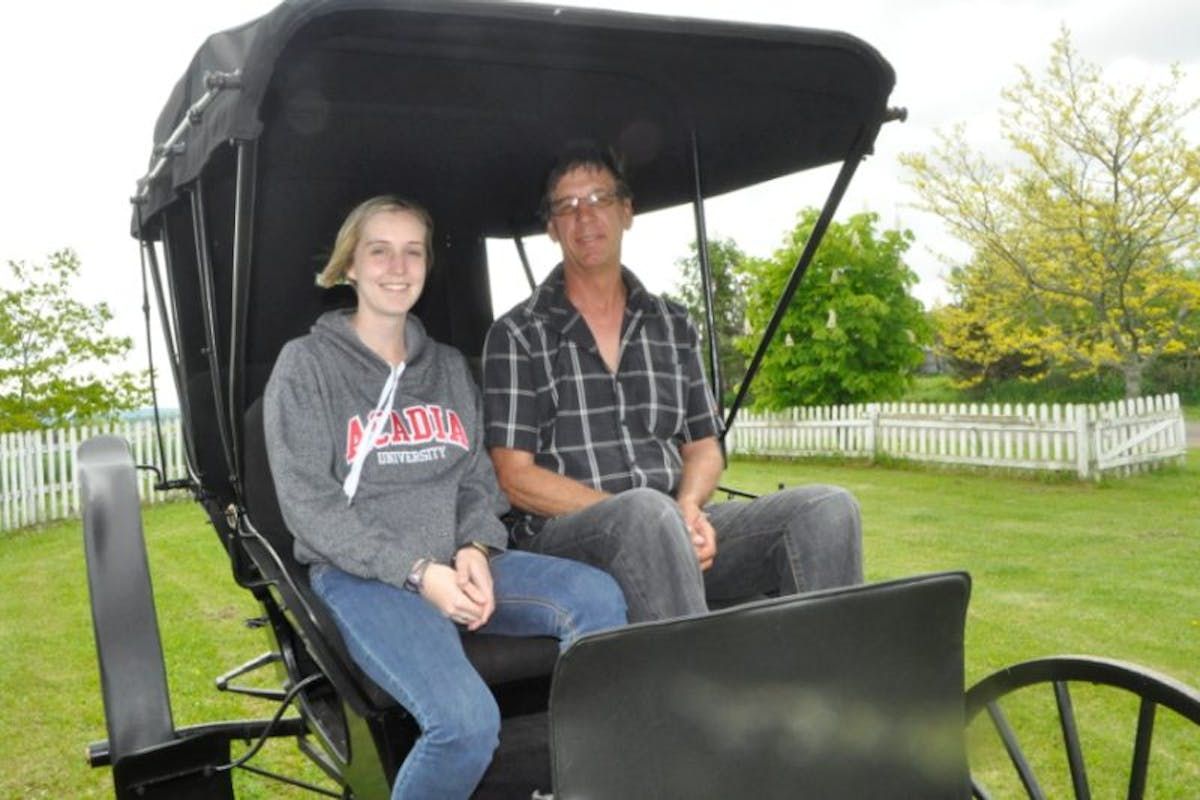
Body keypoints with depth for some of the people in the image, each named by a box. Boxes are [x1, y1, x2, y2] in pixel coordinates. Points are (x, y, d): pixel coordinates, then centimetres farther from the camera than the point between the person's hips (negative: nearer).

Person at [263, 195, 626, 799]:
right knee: (467, 721, -31)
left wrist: (474, 550, -9)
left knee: (595, 596, -22)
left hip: (456, 564, 5)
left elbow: (478, 480, 14)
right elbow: (308, 504, -8)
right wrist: (416, 571, -17)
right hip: (359, 575, -5)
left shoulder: (449, 368, 16)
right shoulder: (306, 365, 1)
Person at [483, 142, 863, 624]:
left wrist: (687, 507, -6)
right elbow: (516, 478, -3)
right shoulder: (517, 335, 4)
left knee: (829, 508, -17)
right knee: (648, 511, -38)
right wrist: (634, 513, -15)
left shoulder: (674, 326, 18)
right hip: (563, 537, -4)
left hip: (672, 528, 5)